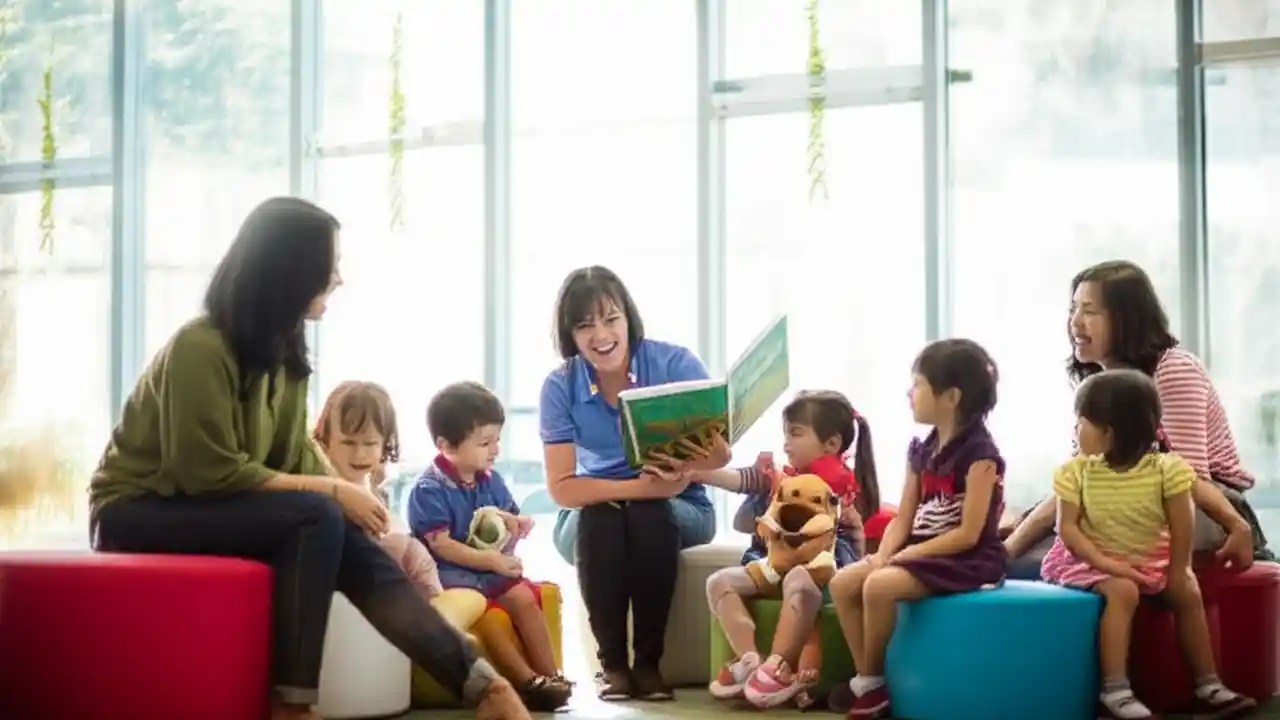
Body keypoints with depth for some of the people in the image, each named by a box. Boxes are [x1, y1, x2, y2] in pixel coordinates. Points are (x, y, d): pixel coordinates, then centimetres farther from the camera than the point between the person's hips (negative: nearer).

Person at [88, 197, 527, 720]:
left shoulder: (282, 349, 2)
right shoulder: (200, 347, -22)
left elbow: (293, 454, 1)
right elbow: (211, 473, -23)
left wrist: (343, 494, -18)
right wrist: (331, 491, -21)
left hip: (208, 505, 6)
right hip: (137, 511, -6)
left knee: (347, 542, -17)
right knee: (317, 517, -27)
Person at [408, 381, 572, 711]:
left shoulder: (491, 480, 7)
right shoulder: (429, 489, -15)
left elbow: (513, 518, 18)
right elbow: (441, 545, -21)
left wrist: (515, 523, -9)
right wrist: (489, 560, -28)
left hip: (492, 565, 7)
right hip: (449, 570, -7)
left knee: (525, 599, -16)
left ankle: (550, 674, -15)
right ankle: (527, 680, -30)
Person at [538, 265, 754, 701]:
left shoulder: (675, 363, -15)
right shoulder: (560, 386, -12)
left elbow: (719, 452, -18)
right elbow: (561, 488, -17)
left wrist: (679, 466, -42)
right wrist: (640, 486, -32)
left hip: (679, 509, 0)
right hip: (593, 520, 1)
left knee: (651, 516, -34)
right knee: (599, 518, -33)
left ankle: (649, 661, -22)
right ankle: (611, 661, -20)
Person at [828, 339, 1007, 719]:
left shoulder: (979, 453, -15)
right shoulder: (921, 451, 11)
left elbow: (968, 534, -19)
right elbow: (903, 519, 9)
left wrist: (906, 556, -19)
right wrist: (883, 556, -11)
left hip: (970, 559, -9)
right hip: (923, 553, 9)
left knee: (879, 585, -29)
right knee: (843, 583, -8)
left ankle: (870, 680, -9)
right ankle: (868, 680, -4)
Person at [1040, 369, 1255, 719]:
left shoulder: (1166, 469, -17)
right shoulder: (1076, 472, -15)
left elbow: (1181, 527, -11)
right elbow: (1067, 527, -16)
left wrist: (1178, 571, -12)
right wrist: (1107, 563, -27)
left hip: (1150, 558, 3)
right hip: (1094, 558, -3)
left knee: (1188, 593, -5)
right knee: (1121, 591, -28)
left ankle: (1208, 686, 8)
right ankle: (1115, 690, -30)